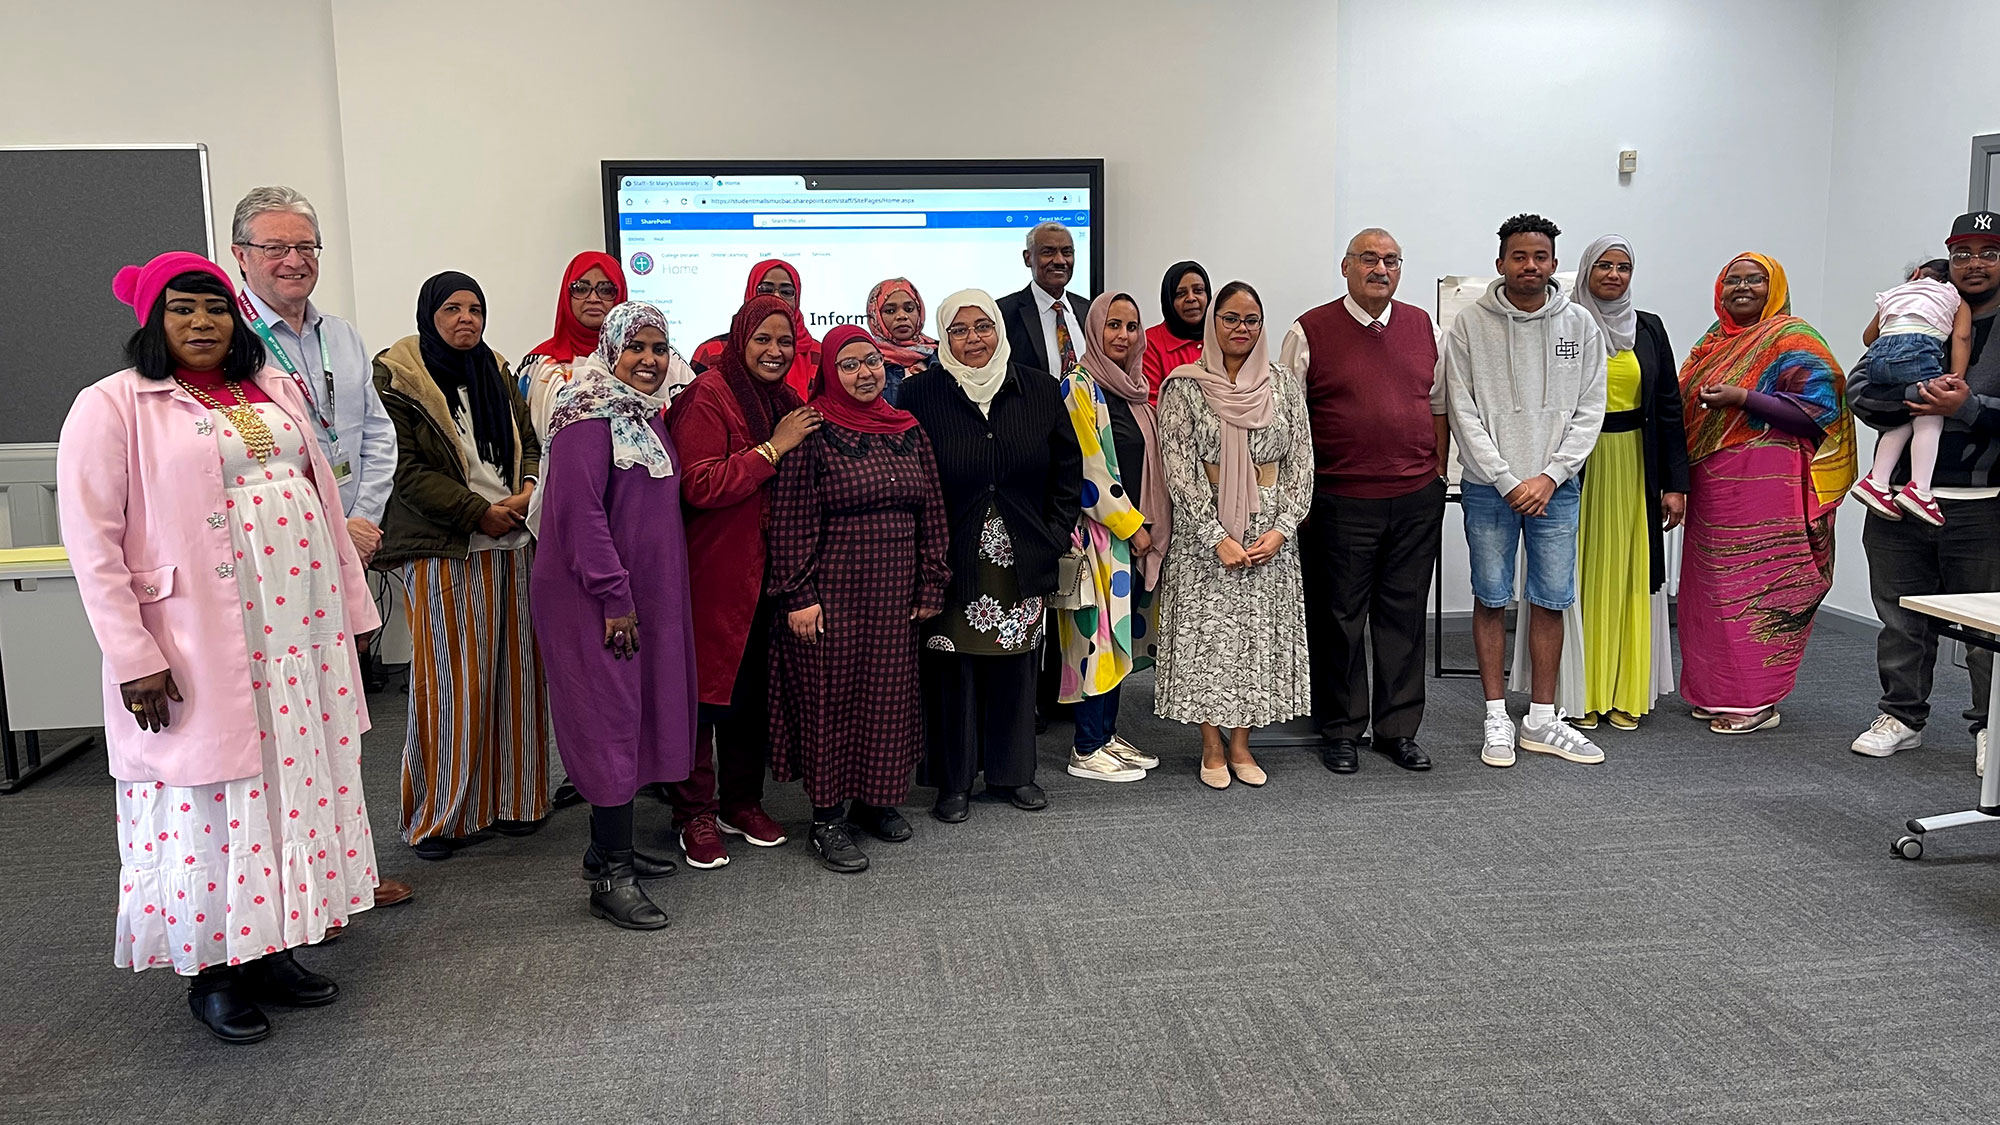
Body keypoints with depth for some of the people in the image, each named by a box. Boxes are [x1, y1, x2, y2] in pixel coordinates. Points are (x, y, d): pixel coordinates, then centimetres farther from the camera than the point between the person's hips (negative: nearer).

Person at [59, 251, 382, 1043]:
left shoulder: (276, 390, 12)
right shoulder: (113, 406, -4)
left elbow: (322, 497, 15)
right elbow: (91, 541, -9)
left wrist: (350, 608, 12)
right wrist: (134, 657, -14)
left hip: (302, 633, 6)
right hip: (196, 657, -5)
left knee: (296, 786, 11)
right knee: (210, 803, 3)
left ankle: (273, 948, 27)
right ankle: (213, 972, 20)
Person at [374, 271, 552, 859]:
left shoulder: (495, 372, 15)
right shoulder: (396, 377, -4)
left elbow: (529, 441, 16)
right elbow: (408, 469, -10)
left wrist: (529, 489, -6)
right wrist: (483, 512, -14)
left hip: (512, 544, 6)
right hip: (443, 550, -5)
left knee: (513, 672, 6)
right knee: (451, 682, -4)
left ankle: (509, 798, 17)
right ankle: (437, 814, 8)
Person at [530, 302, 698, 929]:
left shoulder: (647, 413, 14)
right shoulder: (590, 414, -14)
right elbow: (581, 511, -21)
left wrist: (642, 596, 16)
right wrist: (615, 599, -21)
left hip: (647, 593, 9)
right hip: (596, 598, -9)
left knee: (639, 712, 13)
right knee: (610, 719, -6)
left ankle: (610, 846, 26)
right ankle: (610, 877, 1)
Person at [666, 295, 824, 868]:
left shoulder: (786, 402, 13)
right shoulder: (709, 396, -10)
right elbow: (699, 486, -21)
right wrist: (772, 449, -20)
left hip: (766, 572, 7)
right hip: (714, 572, -7)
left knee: (755, 690, 14)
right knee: (704, 690, 1)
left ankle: (743, 802, 27)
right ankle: (696, 815, 14)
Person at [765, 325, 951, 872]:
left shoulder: (908, 432, 9)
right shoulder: (814, 433, -8)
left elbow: (930, 513, 11)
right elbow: (791, 520, -10)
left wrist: (931, 585, 8)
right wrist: (798, 595, -14)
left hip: (894, 595, 5)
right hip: (832, 594, -5)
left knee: (889, 694, 11)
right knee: (830, 695, 2)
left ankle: (877, 798, 28)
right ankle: (828, 817, 13)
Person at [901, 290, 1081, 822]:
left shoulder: (1039, 390, 4)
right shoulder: (921, 393, -4)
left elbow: (1068, 466, 9)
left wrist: (1055, 535, 2)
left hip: (1021, 559, 3)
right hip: (953, 560, -2)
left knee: (1015, 663, 11)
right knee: (953, 667, 3)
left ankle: (1012, 772, 26)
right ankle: (954, 781, 17)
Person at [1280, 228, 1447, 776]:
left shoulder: (1422, 327, 11)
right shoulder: (1309, 333, -2)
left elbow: (1438, 405, 18)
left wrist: (1437, 474, 11)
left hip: (1416, 502, 4)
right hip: (1340, 503, -3)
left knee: (1405, 616, 9)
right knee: (1340, 617, 4)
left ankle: (1399, 729, 21)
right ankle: (1340, 732, 17)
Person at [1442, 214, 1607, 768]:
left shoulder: (1580, 325, 3)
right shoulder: (1470, 324, -3)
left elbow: (1590, 410, 2)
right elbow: (1462, 410, -6)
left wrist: (1549, 476, -9)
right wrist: (1506, 480, -12)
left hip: (1555, 487, 2)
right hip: (1489, 487, -2)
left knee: (1552, 600, 6)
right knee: (1491, 598, 4)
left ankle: (1542, 720, 17)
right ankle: (1497, 718, 15)